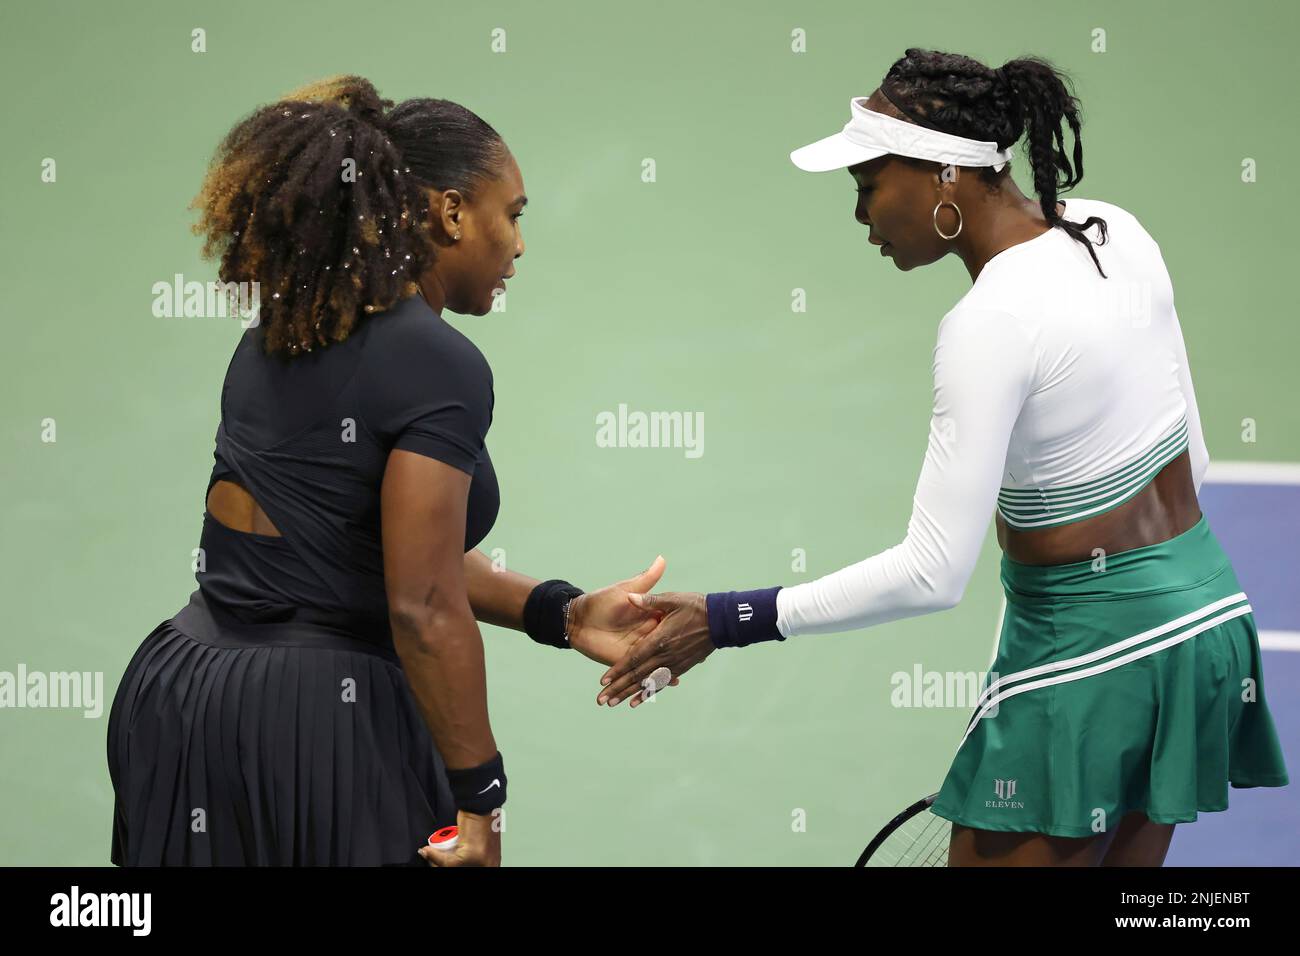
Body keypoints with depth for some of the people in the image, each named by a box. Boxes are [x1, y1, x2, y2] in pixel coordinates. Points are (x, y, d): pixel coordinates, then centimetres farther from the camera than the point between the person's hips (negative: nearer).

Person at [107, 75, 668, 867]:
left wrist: (563, 615, 13)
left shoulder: (282, 337, 11)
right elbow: (423, 608, -19)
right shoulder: (438, 366, -15)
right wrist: (480, 797, -12)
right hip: (318, 720, -8)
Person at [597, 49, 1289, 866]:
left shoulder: (991, 324, -23)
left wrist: (726, 622, -21)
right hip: (1207, 600, 9)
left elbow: (931, 575, -24)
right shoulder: (1117, 231, 1)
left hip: (1090, 646, -9)